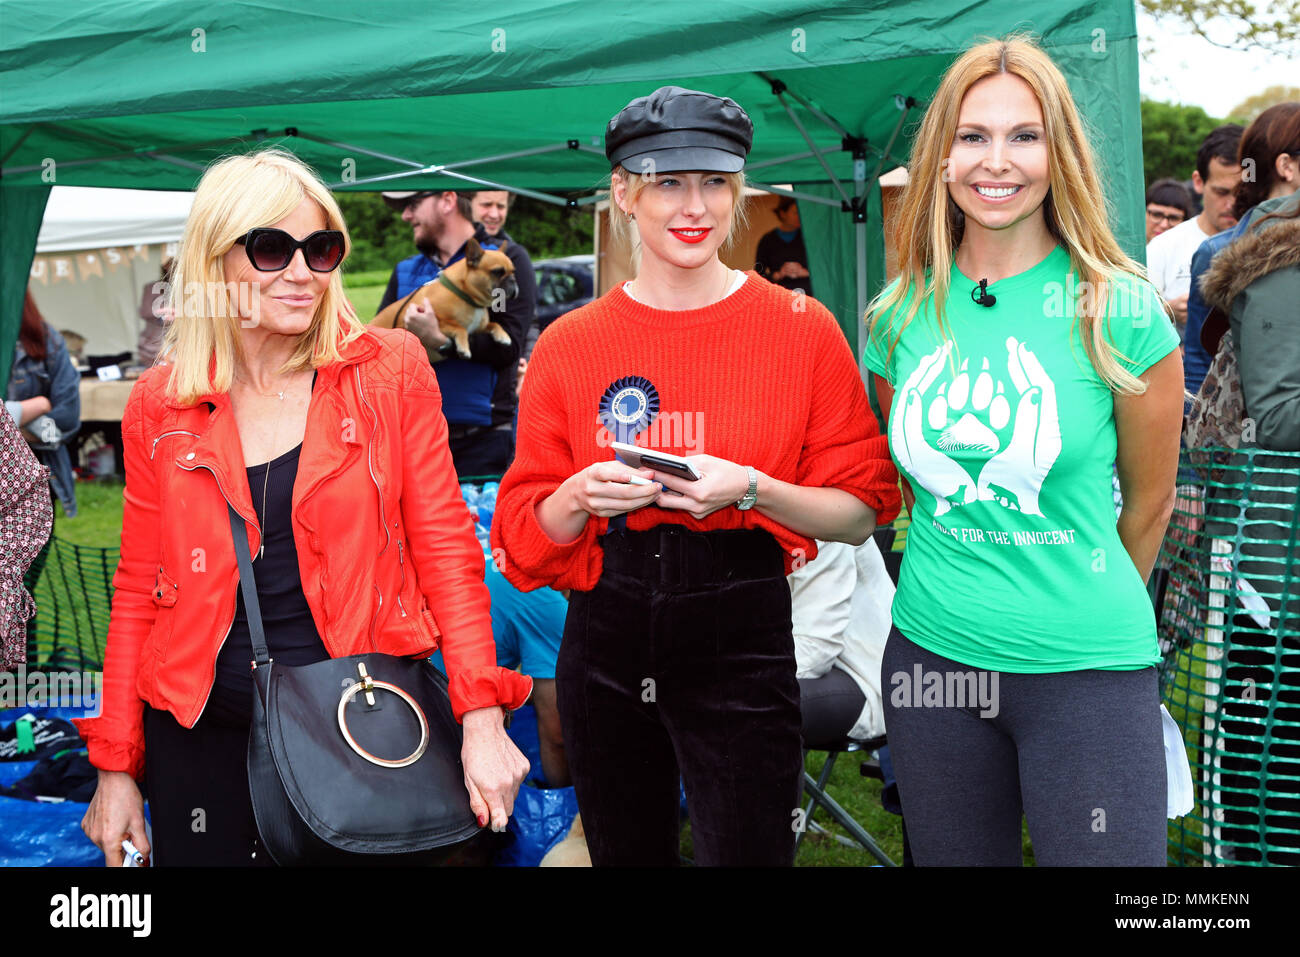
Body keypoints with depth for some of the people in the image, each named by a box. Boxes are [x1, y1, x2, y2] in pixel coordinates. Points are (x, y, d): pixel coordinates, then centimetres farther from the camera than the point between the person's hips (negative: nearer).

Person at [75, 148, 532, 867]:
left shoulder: (390, 371, -3)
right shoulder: (160, 405, 1)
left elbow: (444, 546, -5)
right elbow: (139, 591, 6)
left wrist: (482, 717, -14)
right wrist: (115, 766, 3)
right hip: (204, 729, 1)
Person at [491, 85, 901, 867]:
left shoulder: (801, 329, -2)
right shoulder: (570, 345, 2)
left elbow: (861, 514, -3)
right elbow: (527, 531, 6)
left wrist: (751, 490, -19)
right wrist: (580, 497, -16)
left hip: (742, 635, -2)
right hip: (606, 638, 3)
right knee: (626, 852, 17)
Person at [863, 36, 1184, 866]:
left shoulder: (1118, 309, -7)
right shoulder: (901, 316, 3)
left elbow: (1148, 502, 4)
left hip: (1086, 672, -3)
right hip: (932, 656, 4)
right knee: (952, 858, 16)